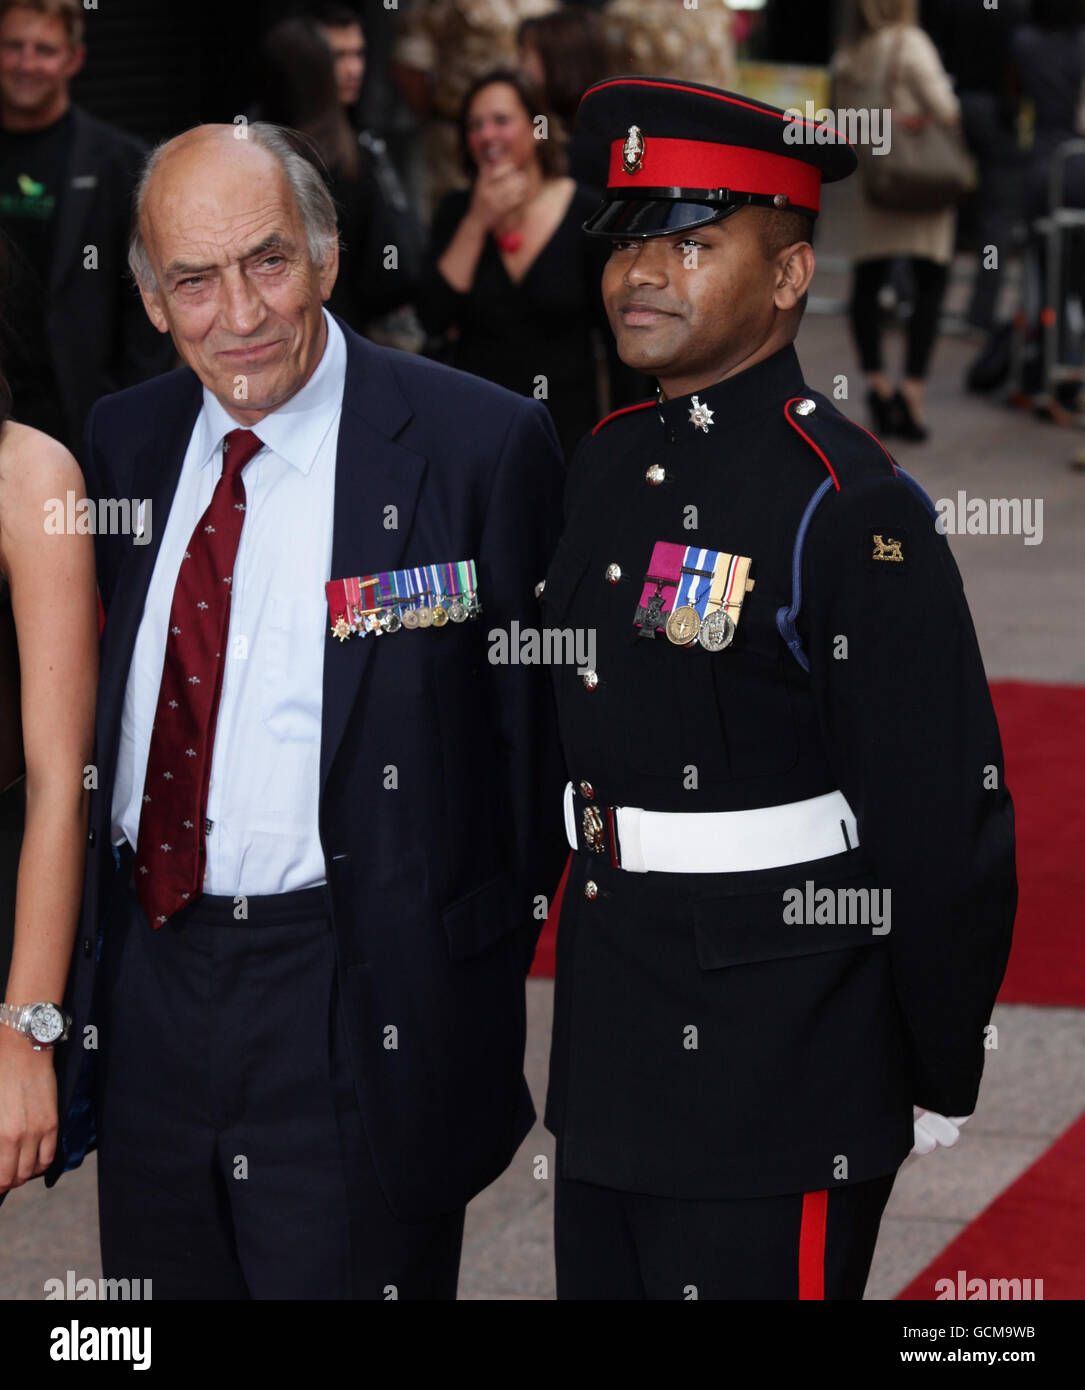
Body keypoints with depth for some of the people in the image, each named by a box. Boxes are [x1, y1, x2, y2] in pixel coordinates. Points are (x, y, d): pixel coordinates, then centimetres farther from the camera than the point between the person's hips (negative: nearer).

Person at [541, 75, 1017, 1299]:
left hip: (776, 1063, -8)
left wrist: (938, 1093, -10)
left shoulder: (848, 506, -17)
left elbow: (944, 821, -16)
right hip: (611, 1041, 8)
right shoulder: (608, 463, 8)